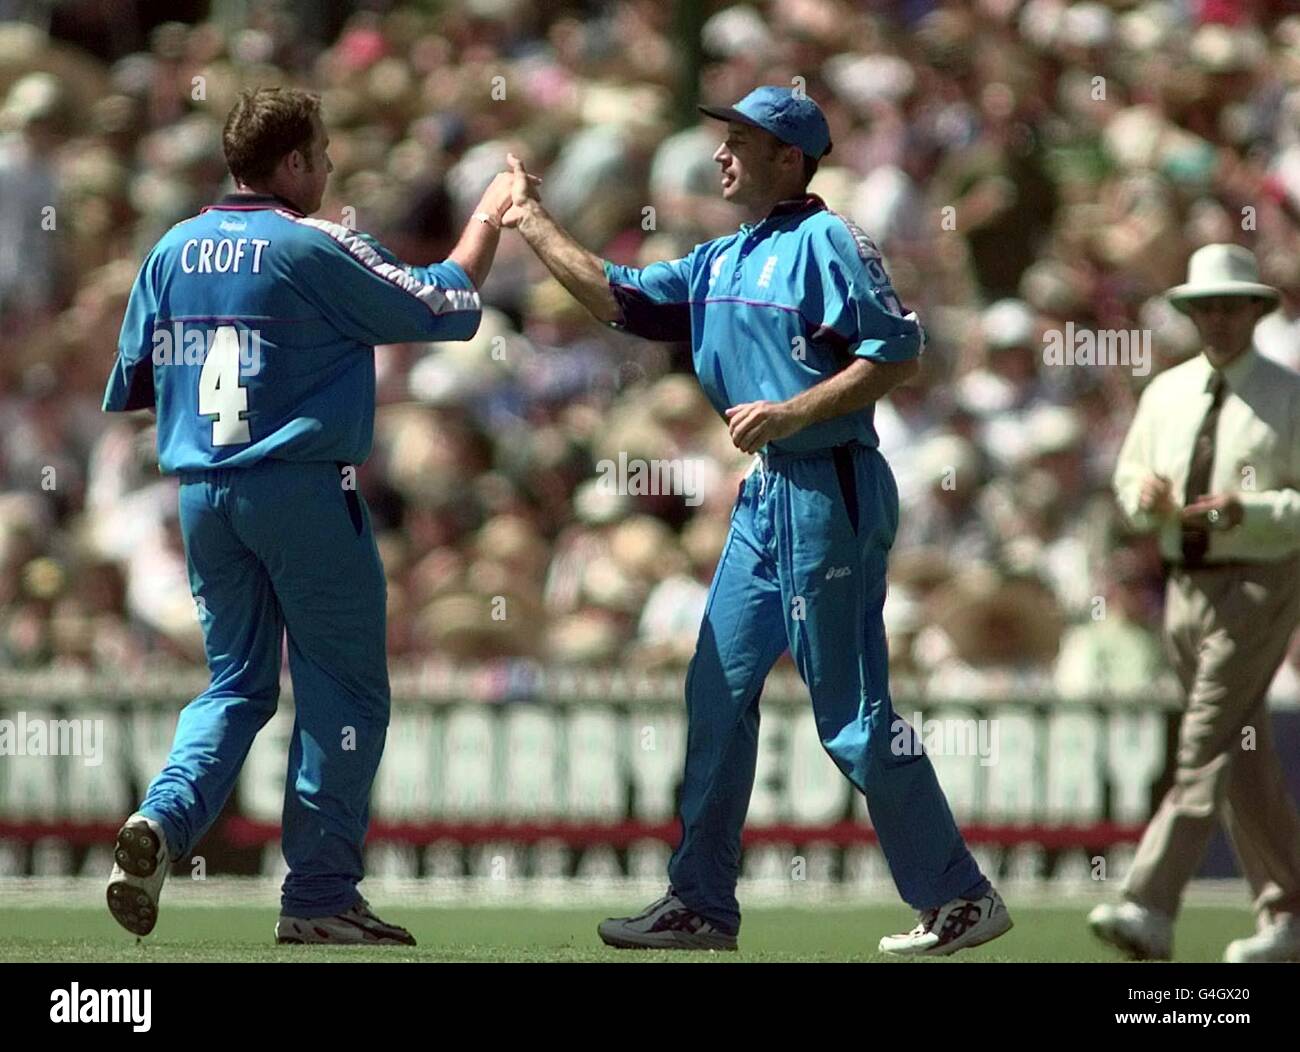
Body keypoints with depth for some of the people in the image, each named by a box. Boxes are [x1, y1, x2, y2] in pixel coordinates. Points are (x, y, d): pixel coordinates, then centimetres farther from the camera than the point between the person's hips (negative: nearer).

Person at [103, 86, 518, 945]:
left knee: (238, 681, 16)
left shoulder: (173, 251, 7)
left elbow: (129, 386, 12)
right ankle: (321, 897, 1)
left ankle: (164, 819, -9)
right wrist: (489, 221, 12)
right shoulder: (316, 248, -10)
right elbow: (448, 308, -4)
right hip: (301, 489, -6)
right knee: (344, 690, 3)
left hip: (201, 492, 6)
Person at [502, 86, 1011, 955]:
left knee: (854, 715, -8)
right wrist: (532, 224, 20)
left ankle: (960, 899, -1)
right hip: (767, 493, 9)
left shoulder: (825, 243, -11)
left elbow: (899, 352, -18)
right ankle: (703, 905, 12)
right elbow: (620, 299, 21)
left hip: (829, 492, -9)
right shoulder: (722, 261, 16)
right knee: (718, 692, 7)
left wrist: (790, 412, -22)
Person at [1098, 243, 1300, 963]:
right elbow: (1129, 478, 18)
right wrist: (1145, 494, -5)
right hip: (1185, 584, 6)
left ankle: (1150, 911, -23)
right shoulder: (1166, 393, 11)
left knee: (1205, 748, -15)